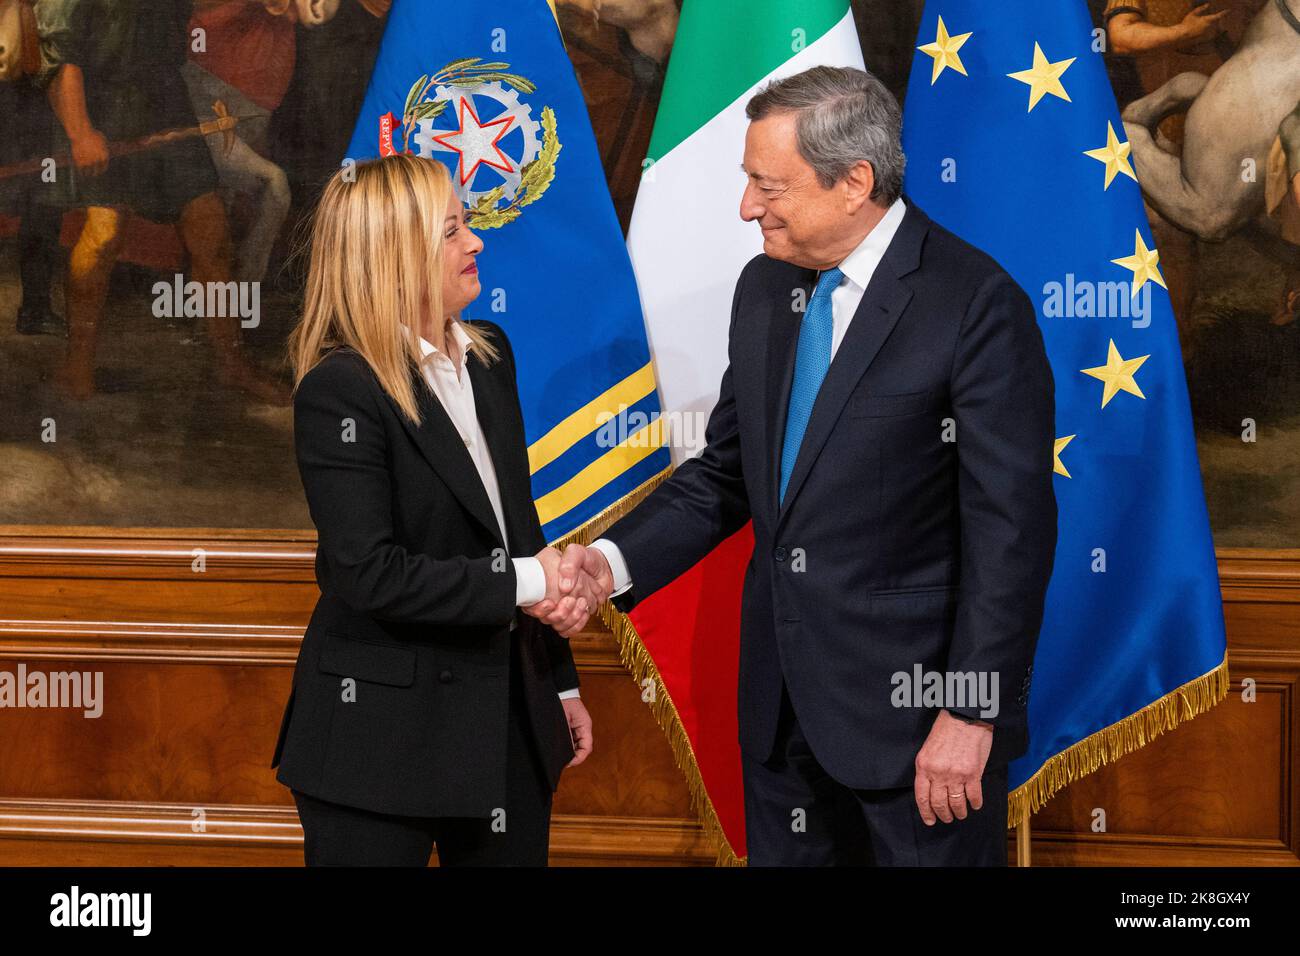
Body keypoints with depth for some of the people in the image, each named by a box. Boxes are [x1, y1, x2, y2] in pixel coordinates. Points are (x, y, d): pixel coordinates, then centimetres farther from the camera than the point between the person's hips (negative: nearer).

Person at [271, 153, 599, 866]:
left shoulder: (488, 355, 8)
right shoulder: (339, 392, -16)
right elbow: (371, 575, -22)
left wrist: (559, 682, 15)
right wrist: (524, 584, -17)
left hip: (510, 712, 7)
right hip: (383, 736, -7)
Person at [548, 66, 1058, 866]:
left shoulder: (976, 304, -15)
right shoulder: (765, 288, 7)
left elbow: (1010, 529, -16)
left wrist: (972, 713, -17)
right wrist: (616, 561, -3)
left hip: (913, 707, -6)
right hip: (783, 703, 7)